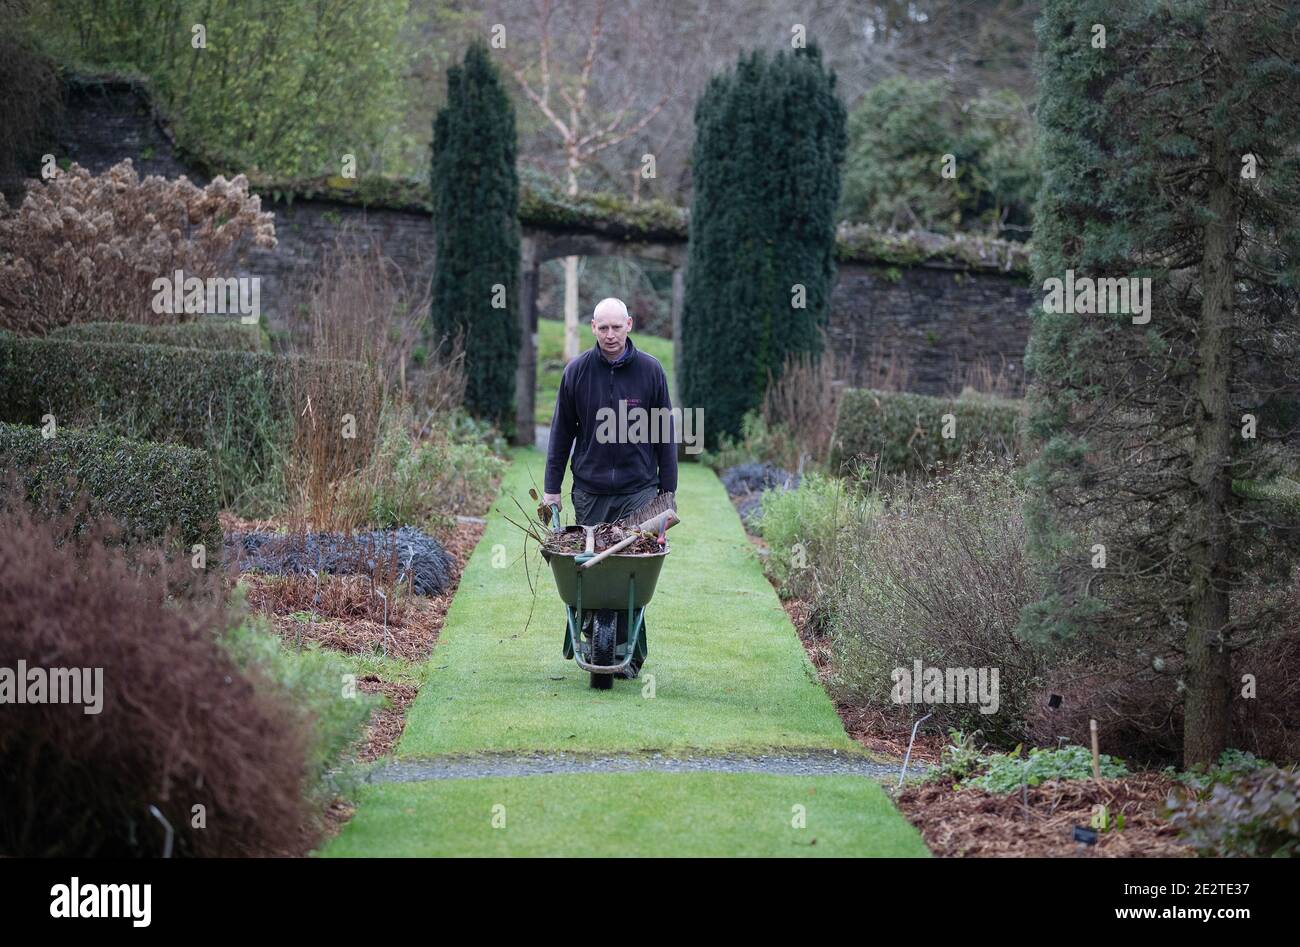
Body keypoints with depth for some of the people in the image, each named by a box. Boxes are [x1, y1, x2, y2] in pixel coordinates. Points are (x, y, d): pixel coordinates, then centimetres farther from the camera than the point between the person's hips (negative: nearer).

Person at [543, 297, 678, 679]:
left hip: (638, 490, -1)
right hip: (590, 490, 1)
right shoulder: (577, 371, 2)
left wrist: (668, 489, 3)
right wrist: (552, 488, 5)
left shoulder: (650, 370, 1)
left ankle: (630, 653, -1)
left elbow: (665, 434, 6)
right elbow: (562, 432, 8)